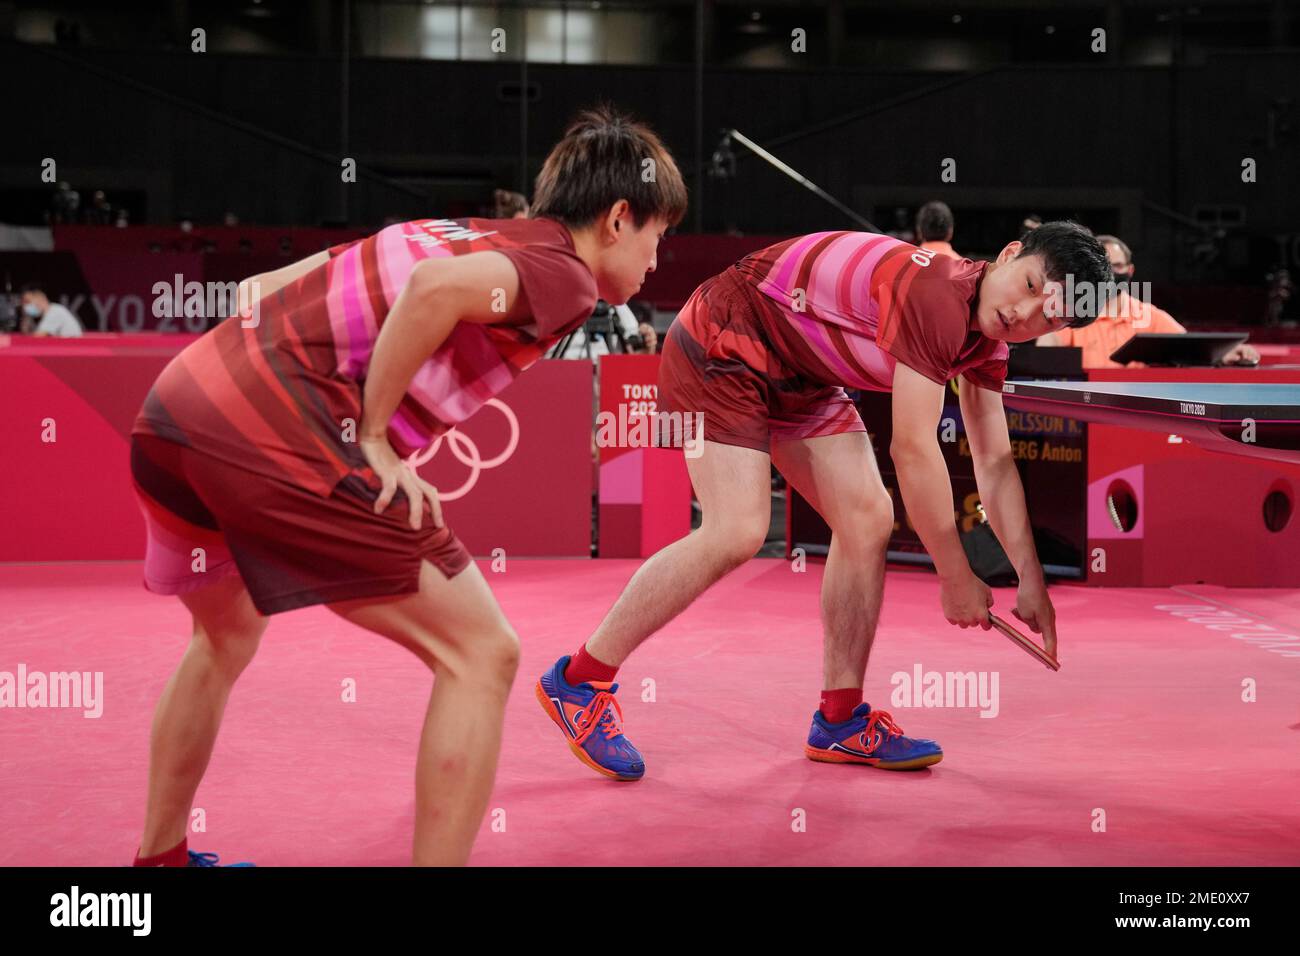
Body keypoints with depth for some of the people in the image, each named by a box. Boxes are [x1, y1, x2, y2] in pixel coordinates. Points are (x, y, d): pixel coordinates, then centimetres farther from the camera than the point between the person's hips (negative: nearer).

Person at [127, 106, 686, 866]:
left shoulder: (470, 233, 26)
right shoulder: (565, 275, 2)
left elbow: (268, 286, 24)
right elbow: (438, 286, -19)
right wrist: (373, 438, -10)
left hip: (173, 403, 9)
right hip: (273, 428, -9)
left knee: (228, 637, 33)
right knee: (482, 653, 1)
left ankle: (160, 859, 45)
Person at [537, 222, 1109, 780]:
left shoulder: (988, 339, -1)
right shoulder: (934, 295, -30)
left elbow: (995, 464, 6)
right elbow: (914, 450, -29)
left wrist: (1032, 584, 3)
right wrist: (956, 578, -20)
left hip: (796, 375, 9)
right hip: (721, 344, -9)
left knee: (868, 519, 0)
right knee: (736, 532, -19)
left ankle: (840, 722, 10)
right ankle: (577, 680, -6)